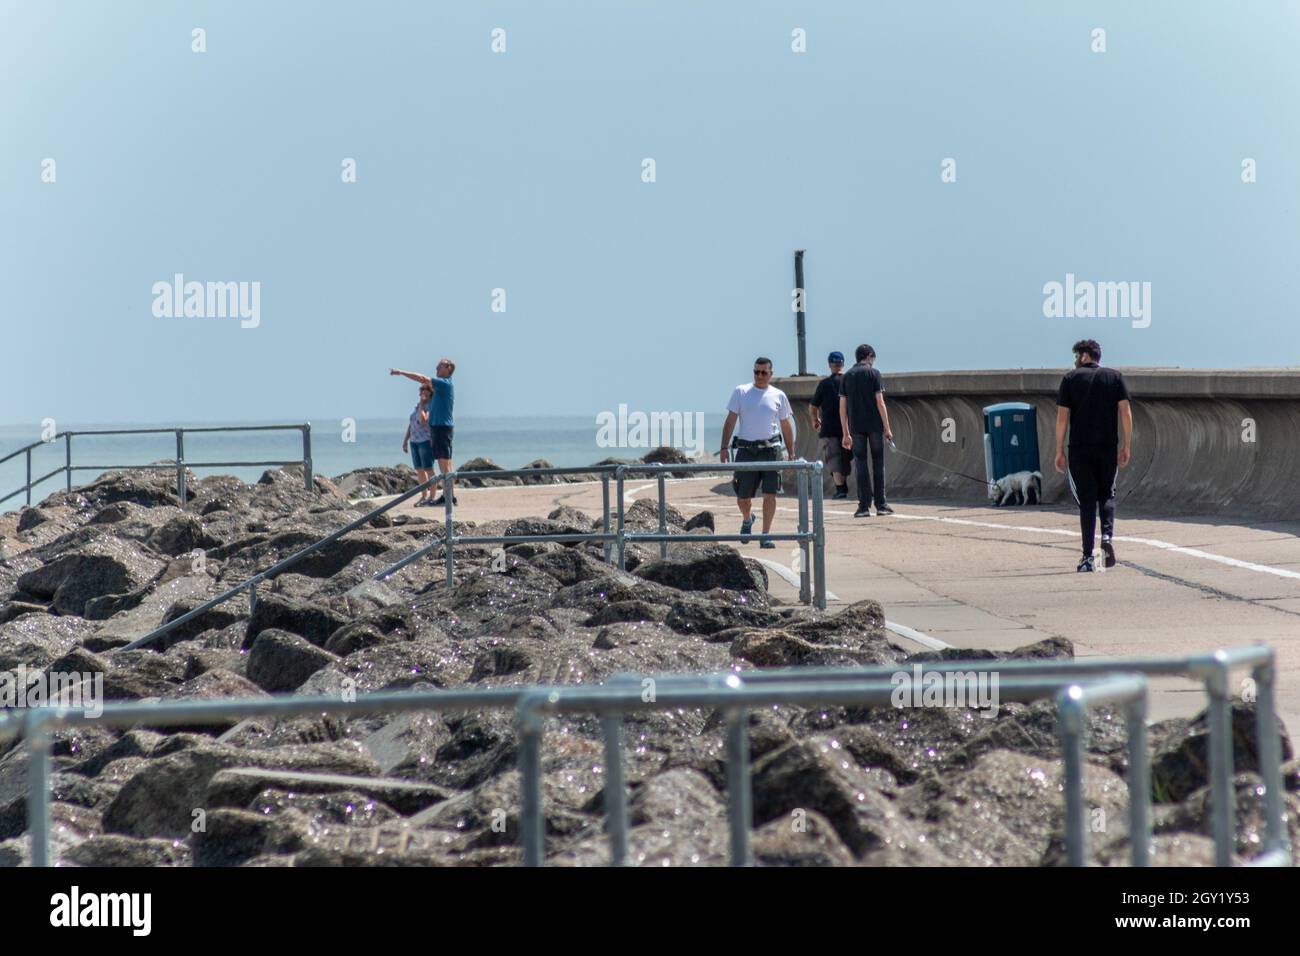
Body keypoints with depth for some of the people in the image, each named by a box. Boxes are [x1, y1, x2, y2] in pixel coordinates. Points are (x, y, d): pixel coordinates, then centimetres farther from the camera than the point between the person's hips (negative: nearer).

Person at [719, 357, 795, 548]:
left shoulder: (778, 396, 8)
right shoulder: (740, 392, 5)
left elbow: (786, 426, 14)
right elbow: (730, 421, 4)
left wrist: (791, 453, 11)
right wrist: (724, 447, -4)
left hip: (771, 449, 0)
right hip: (746, 450, 0)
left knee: (770, 494, -9)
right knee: (742, 496, 6)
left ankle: (765, 536, -4)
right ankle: (747, 519, 38)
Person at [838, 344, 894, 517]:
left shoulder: (846, 376, 9)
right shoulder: (873, 373, -1)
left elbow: (842, 407, 8)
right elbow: (880, 402, -6)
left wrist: (846, 433, 12)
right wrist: (887, 428, -3)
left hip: (856, 427, 3)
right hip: (875, 425, -3)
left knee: (860, 465, 4)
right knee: (878, 463, 6)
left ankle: (864, 506, 1)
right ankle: (880, 504, 6)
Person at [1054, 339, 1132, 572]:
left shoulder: (1070, 379, 3)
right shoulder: (1115, 377, 7)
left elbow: (1062, 417, -1)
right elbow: (1126, 413, 1)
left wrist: (1059, 451, 3)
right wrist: (1126, 446, 6)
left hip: (1079, 449, -1)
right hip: (1108, 447, 1)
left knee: (1086, 500, 3)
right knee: (1107, 494, 16)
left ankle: (1088, 557, -2)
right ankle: (1107, 535, -10)